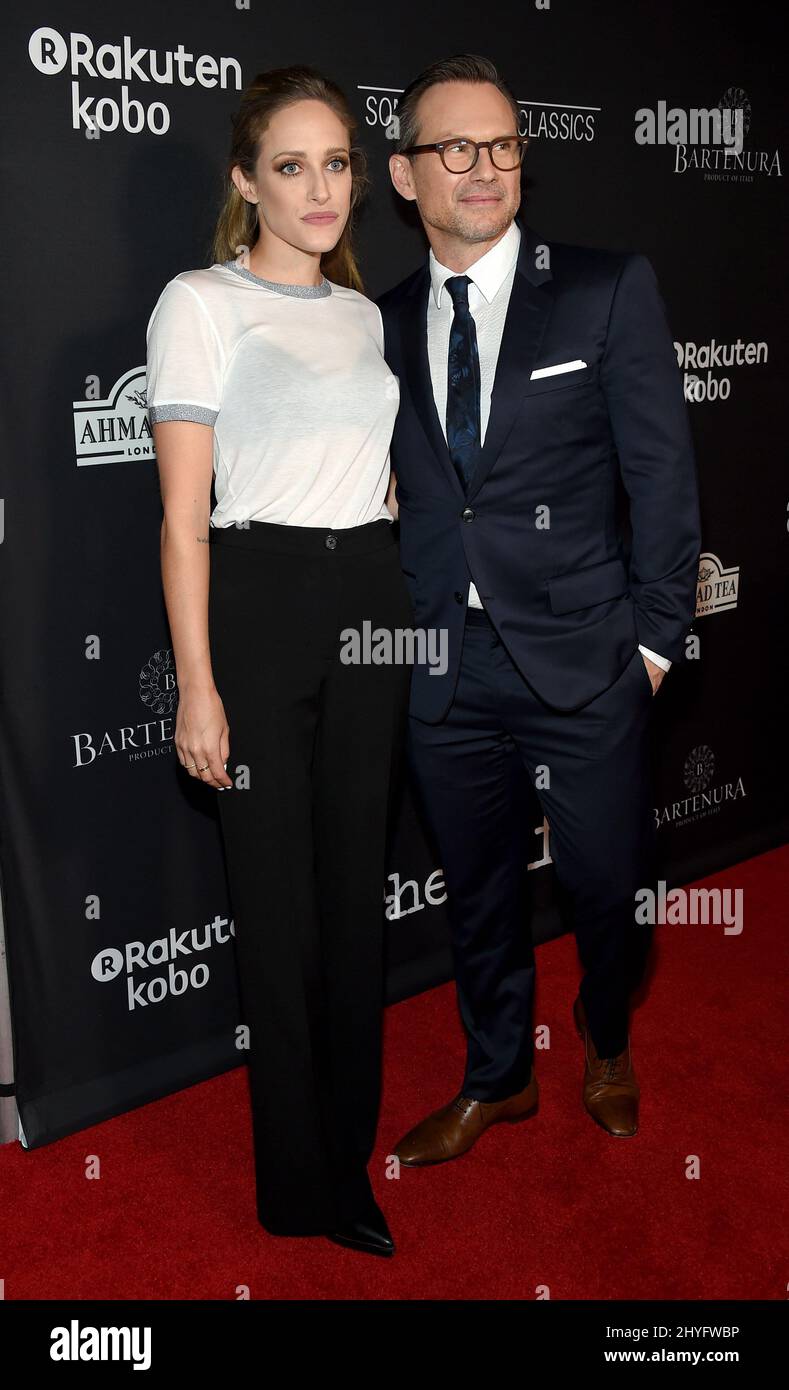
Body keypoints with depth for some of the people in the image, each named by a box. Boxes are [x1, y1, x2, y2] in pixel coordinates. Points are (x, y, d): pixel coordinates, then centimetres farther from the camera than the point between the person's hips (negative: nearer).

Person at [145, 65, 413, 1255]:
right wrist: (198, 687, -14)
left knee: (358, 888, 9)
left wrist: (406, 613, 12)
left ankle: (352, 1166, 26)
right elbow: (183, 513, -8)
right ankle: (298, 1188, 20)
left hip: (371, 600, 5)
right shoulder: (201, 304, -3)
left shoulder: (364, 315, 14)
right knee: (279, 899, 2)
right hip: (259, 599, -5)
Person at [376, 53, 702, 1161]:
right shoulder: (382, 323, 7)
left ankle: (608, 1042, 42)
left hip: (583, 664, -2)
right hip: (446, 673, 3)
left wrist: (653, 640, -6)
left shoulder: (610, 291, -1)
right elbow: (403, 495, 8)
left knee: (607, 884, 10)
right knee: (478, 892, 16)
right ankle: (497, 1078, 40)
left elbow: (664, 476, -3)